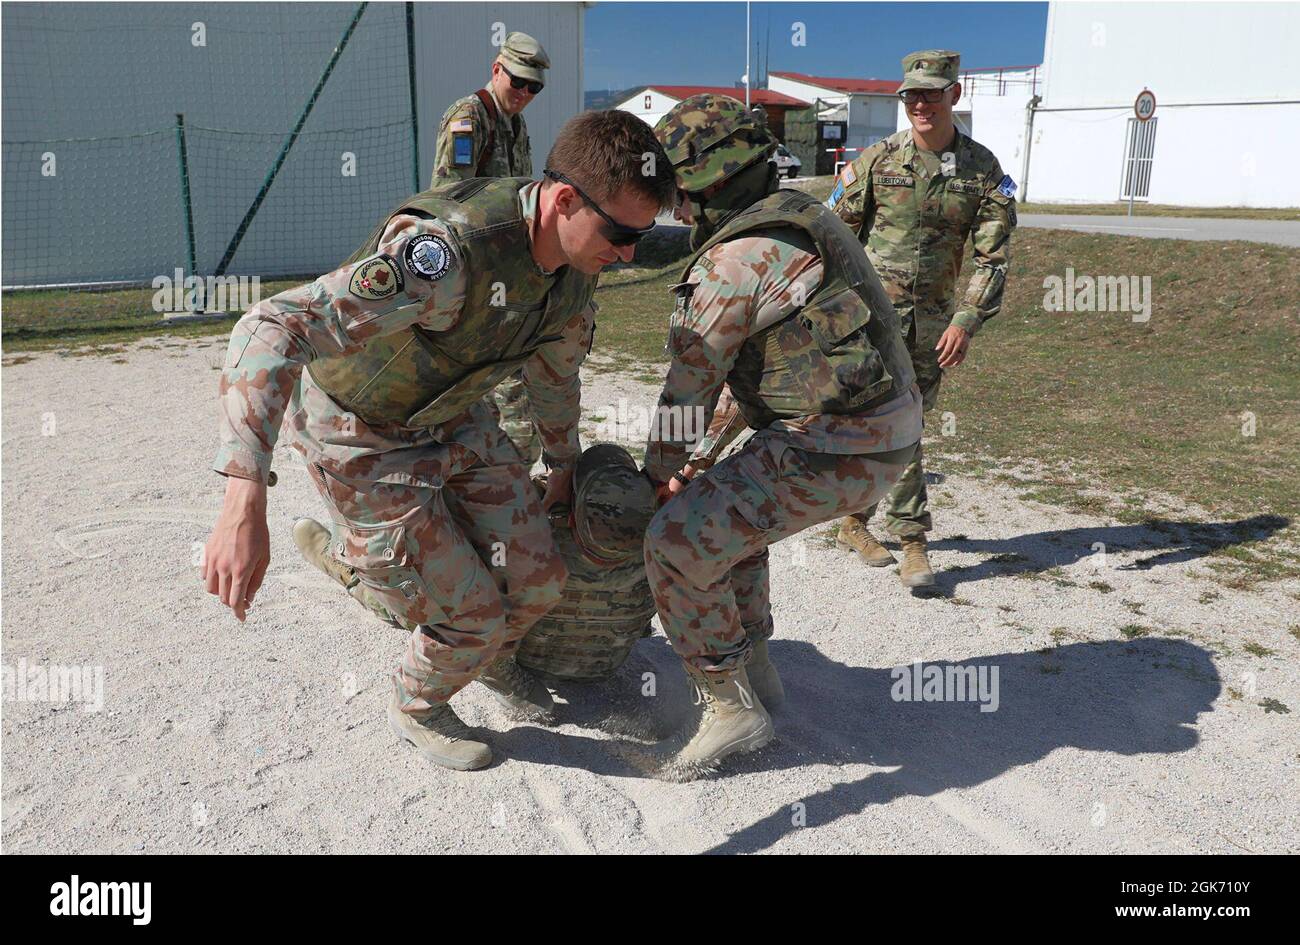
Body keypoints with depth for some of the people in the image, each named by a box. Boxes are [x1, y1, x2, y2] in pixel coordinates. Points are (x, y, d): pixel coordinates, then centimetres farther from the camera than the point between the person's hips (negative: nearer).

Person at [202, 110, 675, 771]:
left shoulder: (576, 253, -12)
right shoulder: (450, 251, -39)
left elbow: (554, 362, 9)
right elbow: (274, 330, -47)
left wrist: (565, 462, 22)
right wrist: (244, 503, -56)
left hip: (454, 417, 7)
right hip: (363, 438, -7)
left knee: (536, 579, 5)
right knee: (470, 614, -4)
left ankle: (490, 657, 41)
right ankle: (418, 709, 30)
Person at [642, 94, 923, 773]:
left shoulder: (729, 265, -17)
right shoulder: (796, 222, 15)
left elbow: (689, 390, -8)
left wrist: (658, 474, 10)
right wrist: (703, 456, 21)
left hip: (835, 450, -10)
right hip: (883, 423, 10)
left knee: (679, 543, -10)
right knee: (723, 506, 25)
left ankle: (732, 707, 4)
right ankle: (754, 667, 32)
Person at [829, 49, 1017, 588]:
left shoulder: (983, 170, 1)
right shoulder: (876, 161, -2)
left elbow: (994, 255, -2)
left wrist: (966, 322, -12)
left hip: (932, 318, 3)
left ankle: (854, 522, 24)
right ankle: (912, 540, 10)